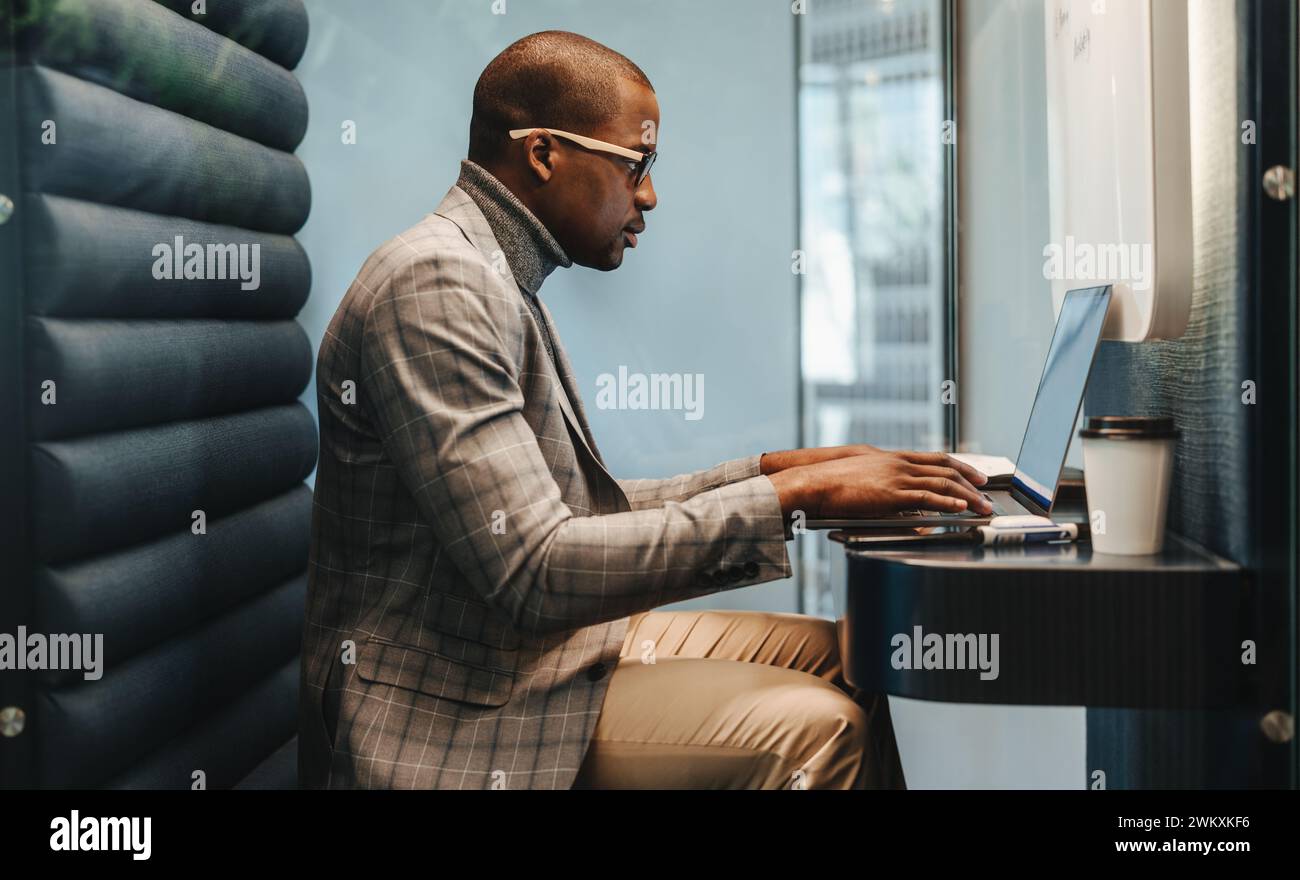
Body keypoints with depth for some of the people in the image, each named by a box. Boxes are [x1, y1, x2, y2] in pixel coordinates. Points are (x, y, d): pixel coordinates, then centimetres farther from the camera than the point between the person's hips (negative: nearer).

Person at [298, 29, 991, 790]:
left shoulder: (499, 279, 12)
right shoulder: (435, 282, -20)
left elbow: (584, 514, 14)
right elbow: (535, 570, -27)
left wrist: (775, 469, 5)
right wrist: (795, 496, -23)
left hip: (542, 642, 10)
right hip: (458, 713, -10)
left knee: (841, 657, 8)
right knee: (814, 728, -19)